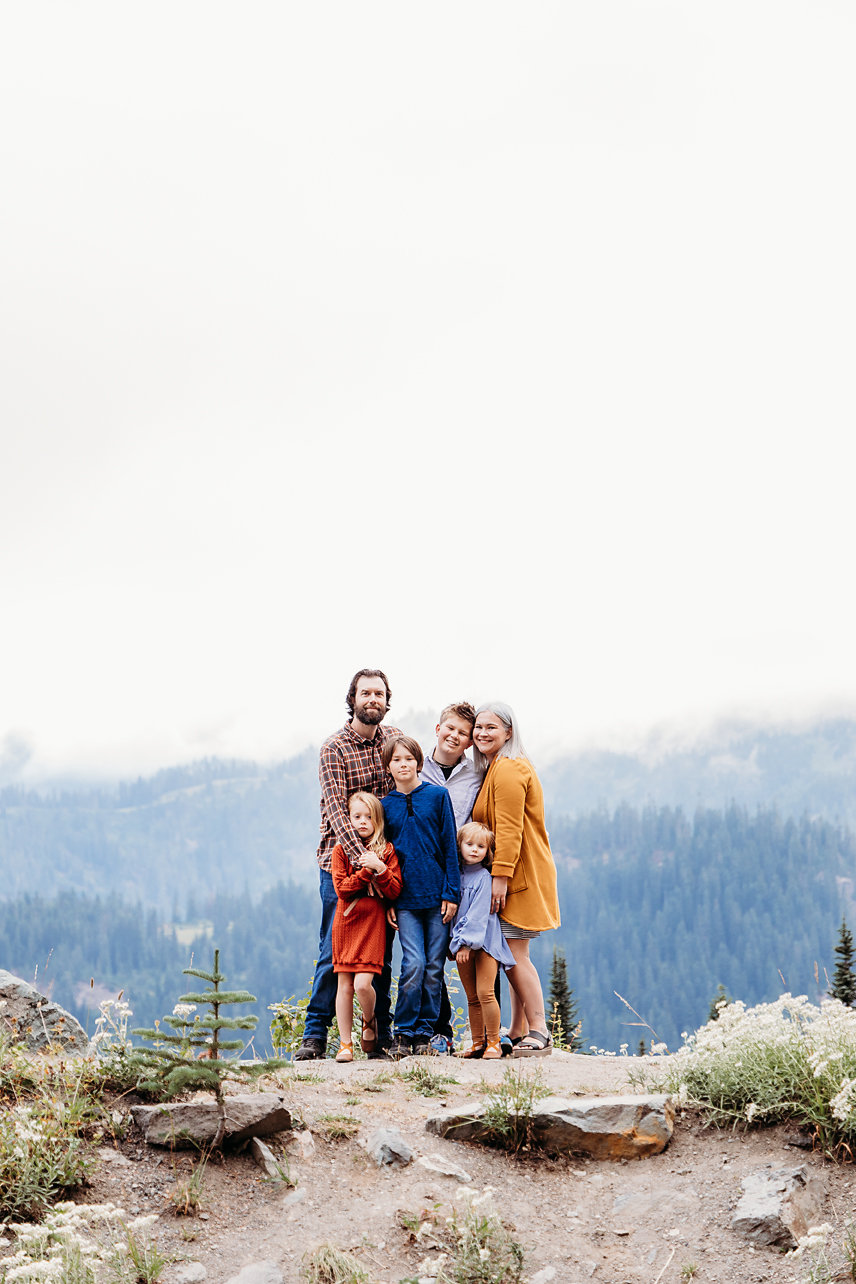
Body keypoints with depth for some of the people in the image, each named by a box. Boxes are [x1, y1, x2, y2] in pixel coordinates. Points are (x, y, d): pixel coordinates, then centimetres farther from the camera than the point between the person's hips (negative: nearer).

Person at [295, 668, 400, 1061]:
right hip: (341, 859, -4)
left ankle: (380, 1037, 12)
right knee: (333, 950, -4)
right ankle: (315, 1034, 3)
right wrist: (360, 856, -30)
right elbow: (337, 809, -17)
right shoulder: (334, 748, -7)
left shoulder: (394, 738, 8)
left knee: (381, 951, 6)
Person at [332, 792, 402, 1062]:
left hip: (373, 924, -1)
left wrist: (379, 868, -16)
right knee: (344, 986, 2)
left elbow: (395, 891, -3)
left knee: (363, 984, -13)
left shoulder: (387, 851, 3)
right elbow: (341, 888, -7)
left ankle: (370, 1021, 18)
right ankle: (345, 1043, 11)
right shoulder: (341, 850, 3)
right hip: (345, 923, 1)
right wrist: (366, 871, -15)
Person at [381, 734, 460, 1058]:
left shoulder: (438, 796, 3)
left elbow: (450, 846, 3)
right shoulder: (385, 806, 7)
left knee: (434, 968, 2)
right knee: (414, 964, -11)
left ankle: (424, 1034, 11)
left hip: (437, 895, 0)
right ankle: (403, 1034, 1)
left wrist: (451, 893, -3)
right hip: (405, 898, 0)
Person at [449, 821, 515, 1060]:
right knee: (472, 998, 9)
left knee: (485, 993, -11)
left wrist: (466, 942, -18)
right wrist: (455, 942, 9)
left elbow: (478, 913, -14)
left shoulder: (484, 877, -8)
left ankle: (493, 1042, -2)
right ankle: (477, 1043, 16)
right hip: (462, 942, 6)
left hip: (484, 941, -6)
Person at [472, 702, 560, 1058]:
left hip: (520, 878, -10)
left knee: (514, 955, -9)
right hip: (513, 878, 10)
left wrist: (500, 876, -22)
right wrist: (499, 876, 19)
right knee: (513, 956, 11)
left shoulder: (509, 768, -14)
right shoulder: (494, 768, 19)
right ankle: (518, 1033, 15)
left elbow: (509, 828, -20)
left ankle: (539, 1033, -6)